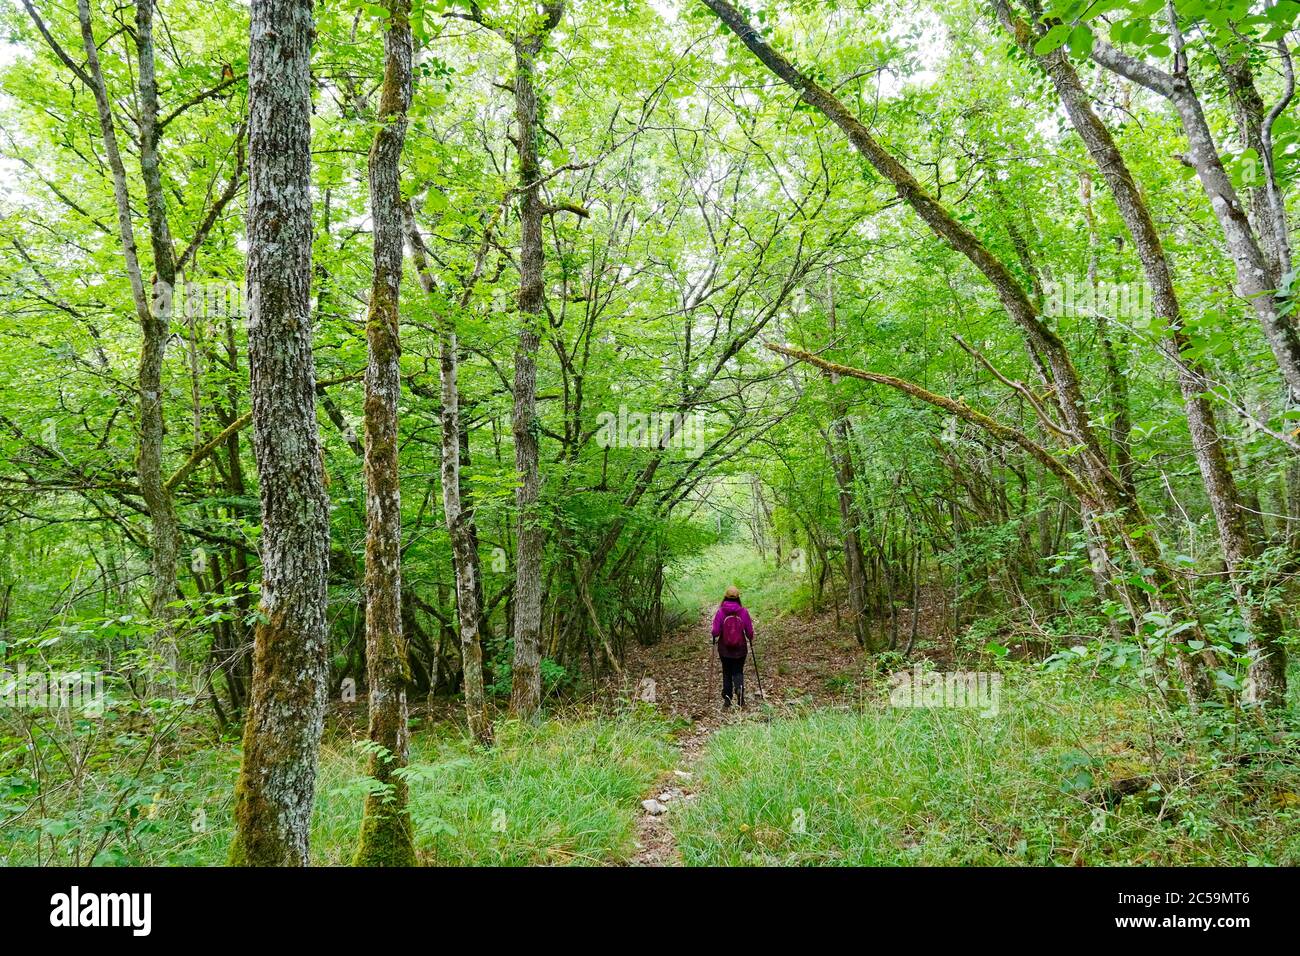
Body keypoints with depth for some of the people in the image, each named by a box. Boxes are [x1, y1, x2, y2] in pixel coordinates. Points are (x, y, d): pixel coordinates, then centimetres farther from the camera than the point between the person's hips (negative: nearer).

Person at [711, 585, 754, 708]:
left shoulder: (721, 612, -13)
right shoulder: (743, 611, -10)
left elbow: (715, 631, -12)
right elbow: (749, 630, -5)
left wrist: (715, 639, 10)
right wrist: (750, 638, 17)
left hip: (724, 648, 0)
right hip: (740, 648, 0)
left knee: (727, 673, 15)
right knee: (738, 671, 14)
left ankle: (727, 699, 14)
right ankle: (739, 688, -15)